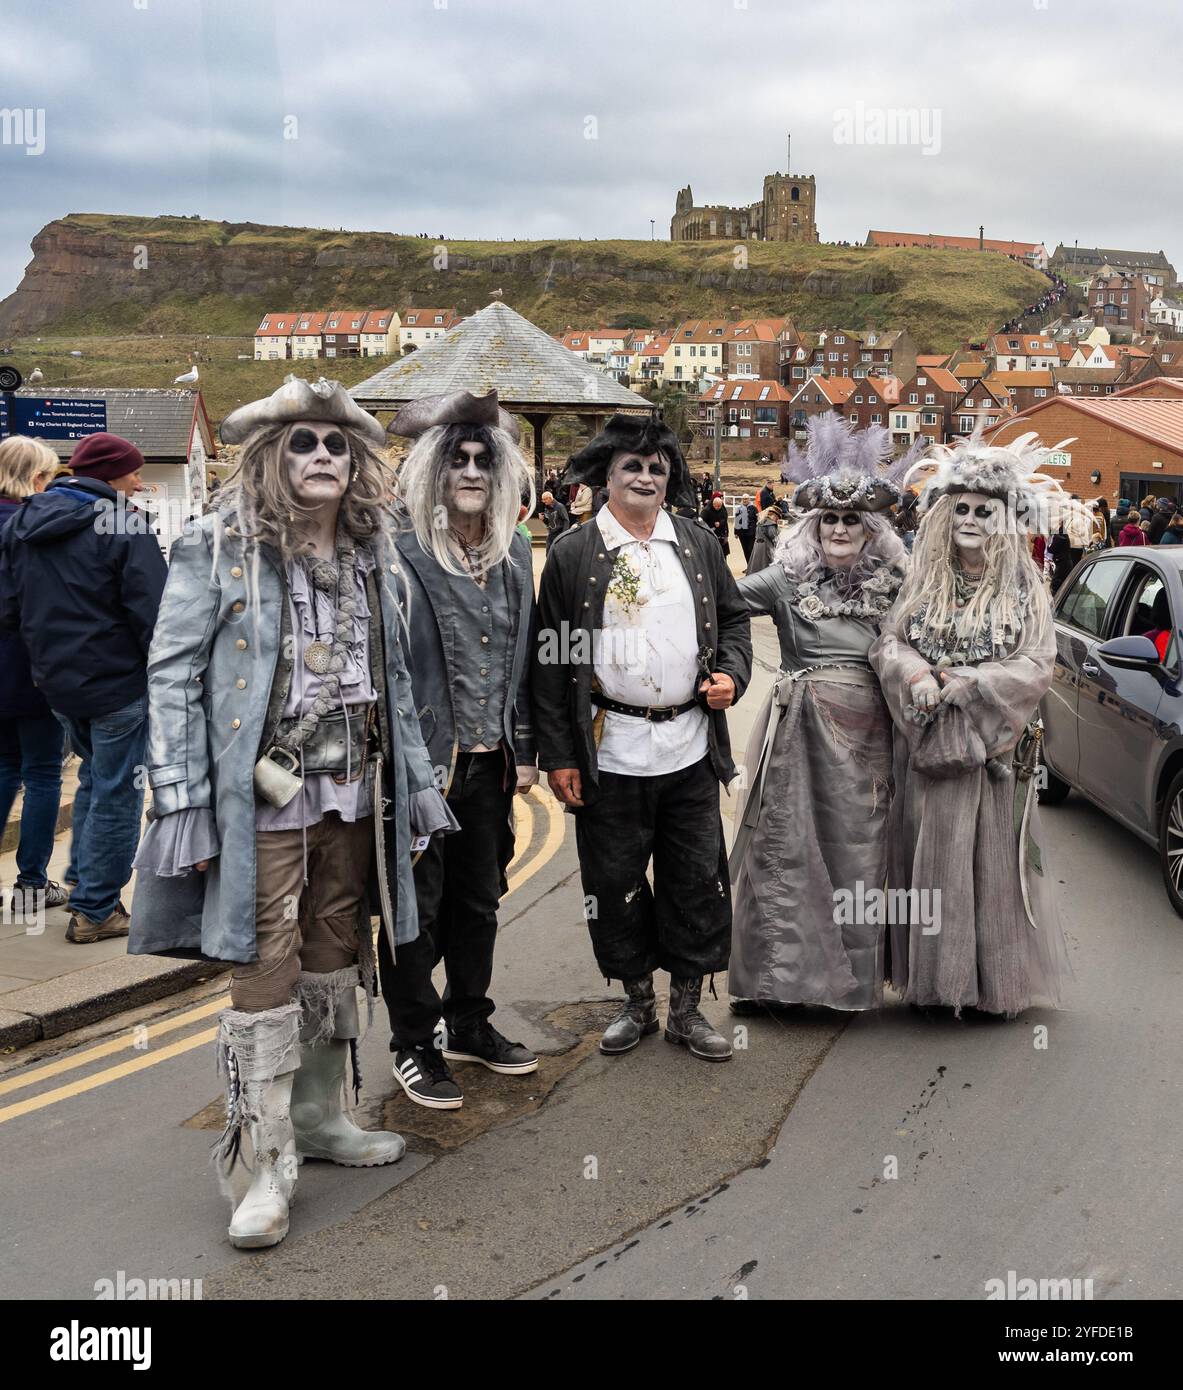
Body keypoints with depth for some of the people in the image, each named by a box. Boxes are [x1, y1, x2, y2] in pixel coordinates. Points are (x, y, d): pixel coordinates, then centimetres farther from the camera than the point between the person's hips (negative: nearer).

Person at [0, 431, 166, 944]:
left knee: (93, 777, 25)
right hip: (117, 681, -7)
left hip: (57, 680, 7)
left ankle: (82, 882, 32)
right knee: (117, 792, 4)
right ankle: (95, 911, 9)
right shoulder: (123, 524, -15)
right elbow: (152, 609, -18)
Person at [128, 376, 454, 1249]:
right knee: (268, 969, -4)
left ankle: (321, 1117, 30)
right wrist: (182, 801, -15)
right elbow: (173, 675, -9)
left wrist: (417, 778, 14)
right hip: (266, 798, -5)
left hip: (354, 792, 6)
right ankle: (268, 1163, 6)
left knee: (336, 960, 14)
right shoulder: (220, 548, -6)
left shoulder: (370, 552, 10)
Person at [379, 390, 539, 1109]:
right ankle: (414, 1045, 20)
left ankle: (471, 1025, 34)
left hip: (489, 761, 6)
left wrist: (525, 749, 10)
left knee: (478, 900, 18)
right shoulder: (401, 553, -12)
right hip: (421, 761, -6)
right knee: (417, 904, 5)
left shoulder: (515, 552, 8)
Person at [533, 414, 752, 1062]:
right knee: (616, 881, 9)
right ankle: (638, 1001, 28)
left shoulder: (698, 543, 8)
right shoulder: (573, 554, -1)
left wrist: (732, 672, -3)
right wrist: (558, 755, -5)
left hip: (690, 745, 2)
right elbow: (549, 661, -2)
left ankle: (687, 1007, 24)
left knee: (698, 879, 8)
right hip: (611, 751, -2)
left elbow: (733, 616, 19)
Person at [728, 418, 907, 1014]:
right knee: (783, 849, 1)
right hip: (799, 733, -2)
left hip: (865, 735, 2)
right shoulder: (788, 578, -2)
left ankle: (851, 979, 21)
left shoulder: (892, 585, 6)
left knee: (854, 852, 8)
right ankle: (771, 974, 13)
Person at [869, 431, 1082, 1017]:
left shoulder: (1024, 589, 0)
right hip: (927, 744, 2)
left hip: (993, 746, -2)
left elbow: (1036, 667, -7)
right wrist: (917, 677, -17)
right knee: (930, 855, 5)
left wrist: (961, 680, -14)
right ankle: (933, 973, 15)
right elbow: (887, 644, 3)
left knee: (993, 857, 2)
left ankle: (996, 980, 13)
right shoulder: (923, 581, 8)